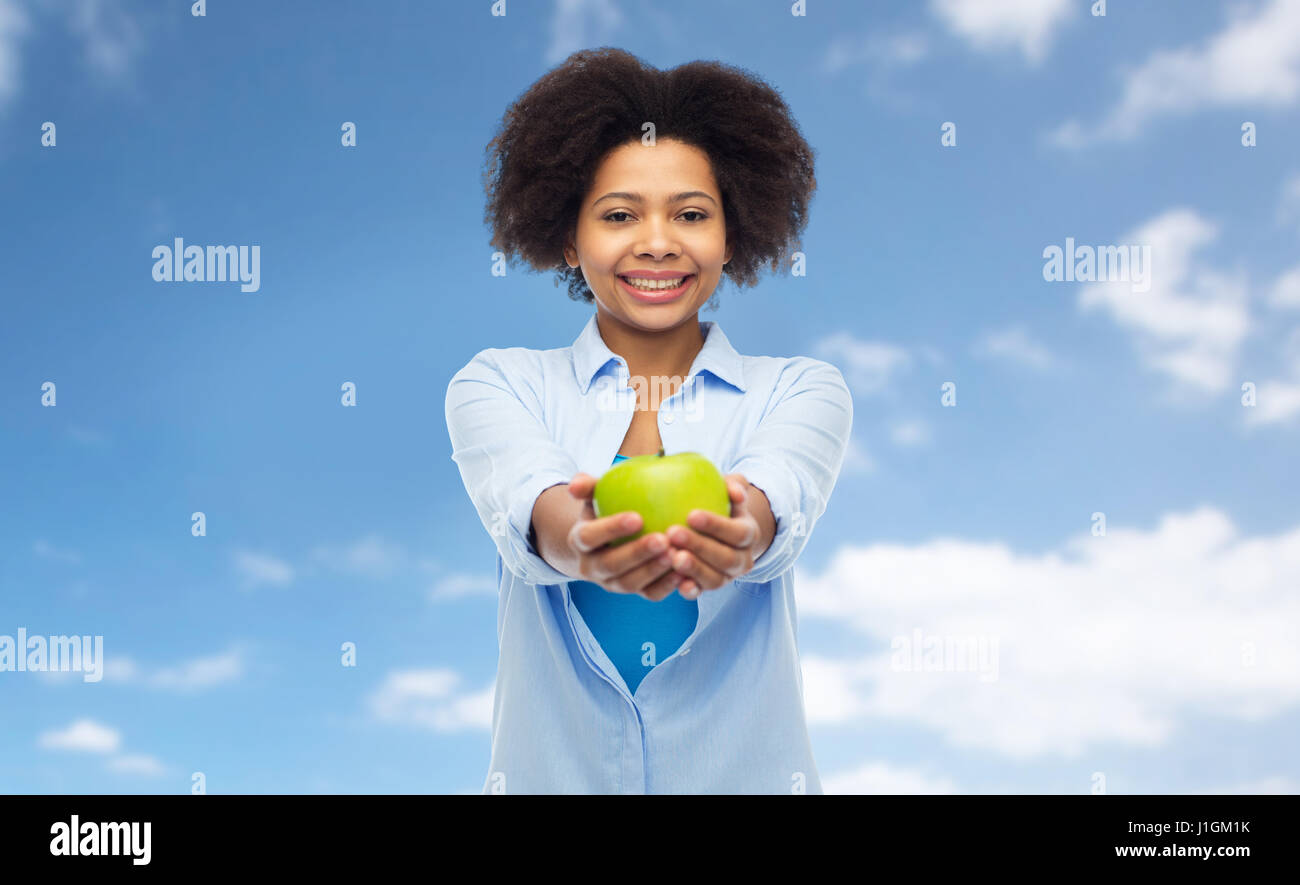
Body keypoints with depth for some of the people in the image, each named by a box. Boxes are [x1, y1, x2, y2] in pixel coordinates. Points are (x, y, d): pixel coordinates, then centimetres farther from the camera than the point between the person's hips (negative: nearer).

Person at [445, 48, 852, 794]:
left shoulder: (804, 392, -1)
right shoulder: (498, 386, -1)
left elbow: (783, 494, -23)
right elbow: (520, 497, -23)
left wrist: (740, 529, -46)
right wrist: (577, 537, -45)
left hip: (745, 770, 0)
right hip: (552, 772, 0)